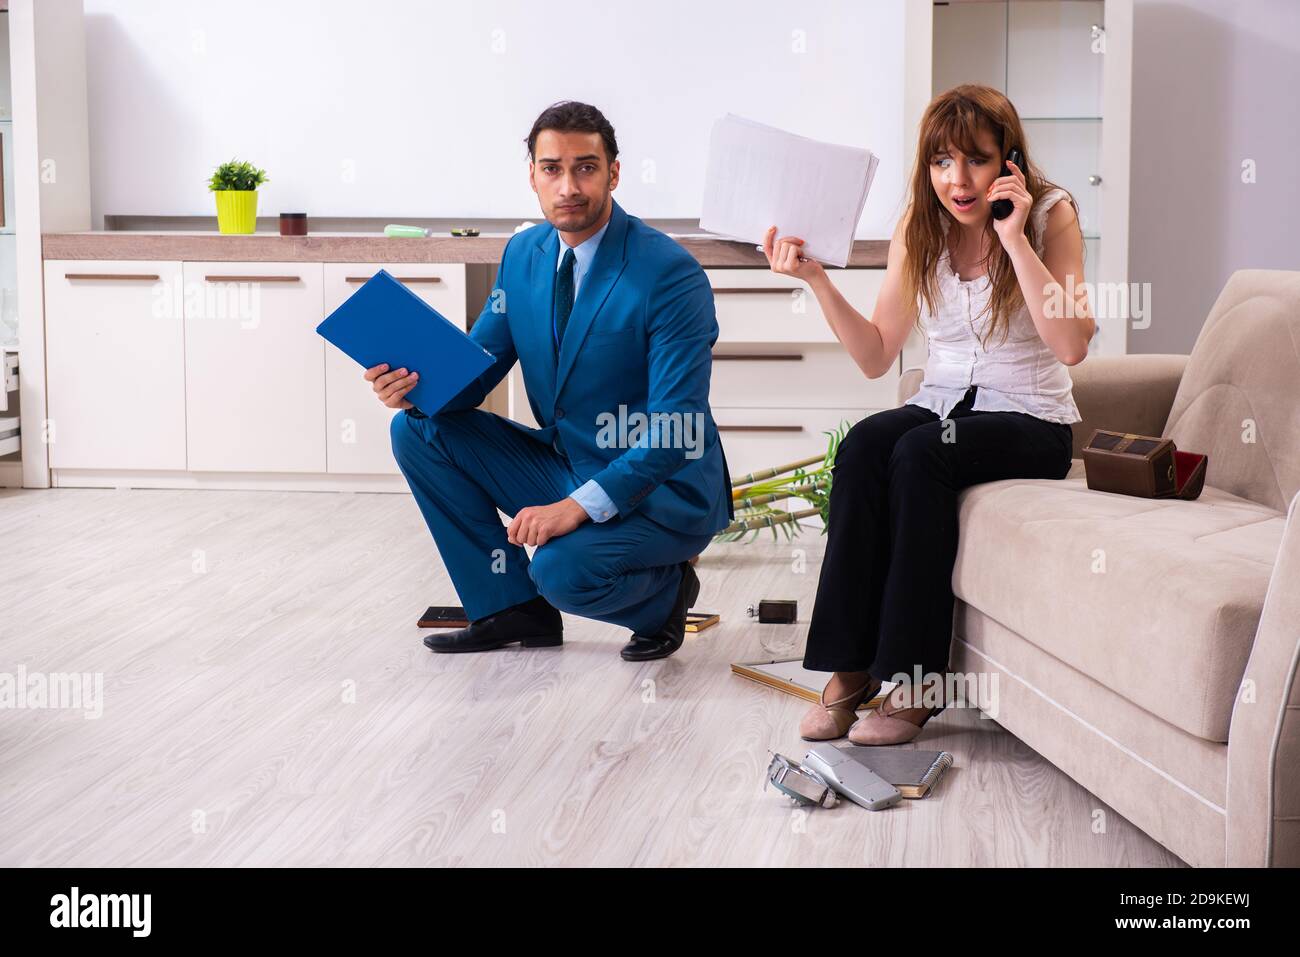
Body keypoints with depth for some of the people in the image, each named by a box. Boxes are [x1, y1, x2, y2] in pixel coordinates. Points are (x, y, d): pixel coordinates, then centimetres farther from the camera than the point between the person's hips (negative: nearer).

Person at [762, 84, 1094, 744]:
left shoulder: (1051, 215, -7)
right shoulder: (920, 227, 4)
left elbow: (1071, 345, -20)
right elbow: (877, 356, 3)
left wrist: (1014, 239, -24)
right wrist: (815, 279, -9)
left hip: (1030, 423, -4)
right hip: (940, 406, 4)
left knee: (919, 454, -33)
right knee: (861, 446, -29)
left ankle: (913, 679, -27)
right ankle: (850, 668, -25)